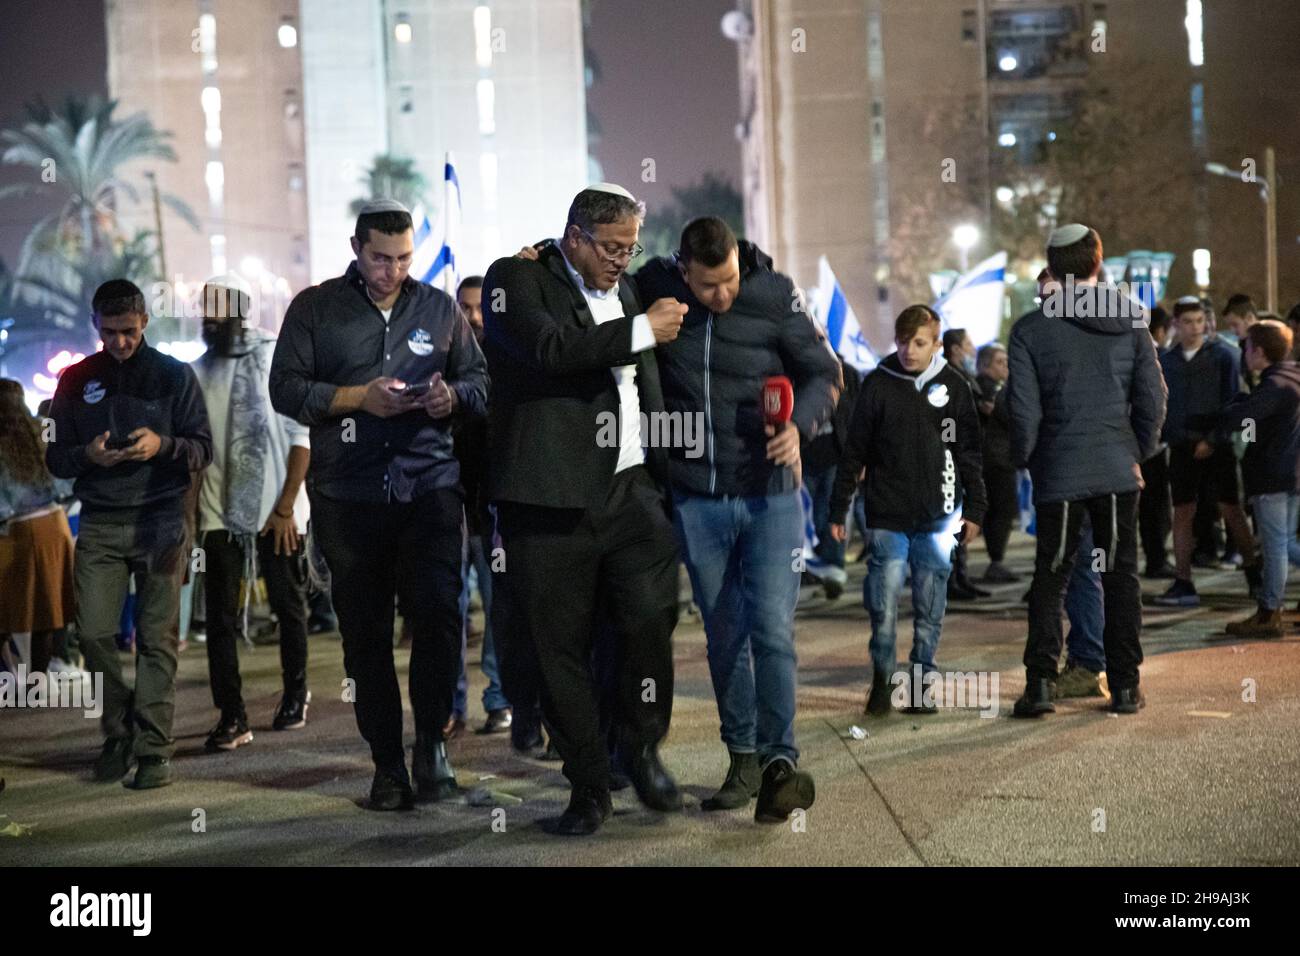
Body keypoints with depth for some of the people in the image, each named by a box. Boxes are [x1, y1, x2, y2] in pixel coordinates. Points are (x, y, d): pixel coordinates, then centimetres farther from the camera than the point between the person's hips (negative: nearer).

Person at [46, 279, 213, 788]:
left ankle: (153, 749, -1)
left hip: (160, 521, -2)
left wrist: (163, 445, -16)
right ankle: (118, 732, 14)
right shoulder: (76, 380, 12)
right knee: (93, 632, -5)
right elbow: (55, 457, 12)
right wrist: (87, 455, -10)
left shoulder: (174, 375, 6)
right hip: (99, 523, 2)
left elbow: (203, 448, 4)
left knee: (157, 639, -4)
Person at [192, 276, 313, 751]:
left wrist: (285, 508, -11)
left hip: (277, 511, -3)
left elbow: (301, 438, -6)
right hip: (220, 511, 3)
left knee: (289, 607, 9)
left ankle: (295, 695, 27)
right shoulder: (201, 370, 8)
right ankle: (231, 716, 1)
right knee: (220, 617, -2)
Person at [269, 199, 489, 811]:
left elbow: (481, 380, 13)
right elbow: (285, 388, 0)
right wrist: (359, 398, -13)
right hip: (347, 495, 0)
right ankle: (387, 763, 16)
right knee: (364, 632, 5)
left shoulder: (440, 308, 12)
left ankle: (431, 742, 6)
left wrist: (451, 396, -9)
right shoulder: (314, 308, 6)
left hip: (430, 485, 0)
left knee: (438, 613, -13)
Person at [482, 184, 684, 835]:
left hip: (629, 489, 4)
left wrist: (663, 475, 25)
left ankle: (641, 746, 12)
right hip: (550, 499, -4)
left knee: (649, 619, -11)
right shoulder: (516, 279, 0)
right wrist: (640, 331, -12)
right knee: (560, 648, 1)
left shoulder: (625, 291, 19)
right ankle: (588, 786, 14)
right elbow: (547, 347, -21)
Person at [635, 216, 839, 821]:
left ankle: (780, 761, -4)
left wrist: (800, 423, -17)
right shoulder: (654, 288, -3)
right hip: (696, 498, 2)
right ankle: (743, 759, 21)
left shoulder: (774, 294, -7)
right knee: (723, 632, 11)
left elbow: (823, 371, 2)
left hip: (769, 493, -2)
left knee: (771, 628, -10)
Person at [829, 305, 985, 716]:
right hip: (887, 516, -1)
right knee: (883, 605, -4)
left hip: (937, 517, 1)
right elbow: (854, 451, 4)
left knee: (930, 608, 5)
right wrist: (838, 509, 3)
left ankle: (922, 681, 16)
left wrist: (975, 509, 6)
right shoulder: (878, 385, 1)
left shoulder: (953, 386, 4)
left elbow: (970, 452, 10)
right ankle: (882, 679, 12)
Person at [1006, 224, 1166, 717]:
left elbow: (1024, 409, -8)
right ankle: (1125, 686, 11)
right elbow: (1152, 398, 1)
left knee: (1049, 578, 7)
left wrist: (1024, 459, 8)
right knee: (1121, 576, 9)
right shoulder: (1130, 320, 1)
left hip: (1059, 473, -1)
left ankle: (1040, 682, 0)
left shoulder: (1030, 330, -6)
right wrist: (1140, 453, 14)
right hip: (1119, 472, 2)